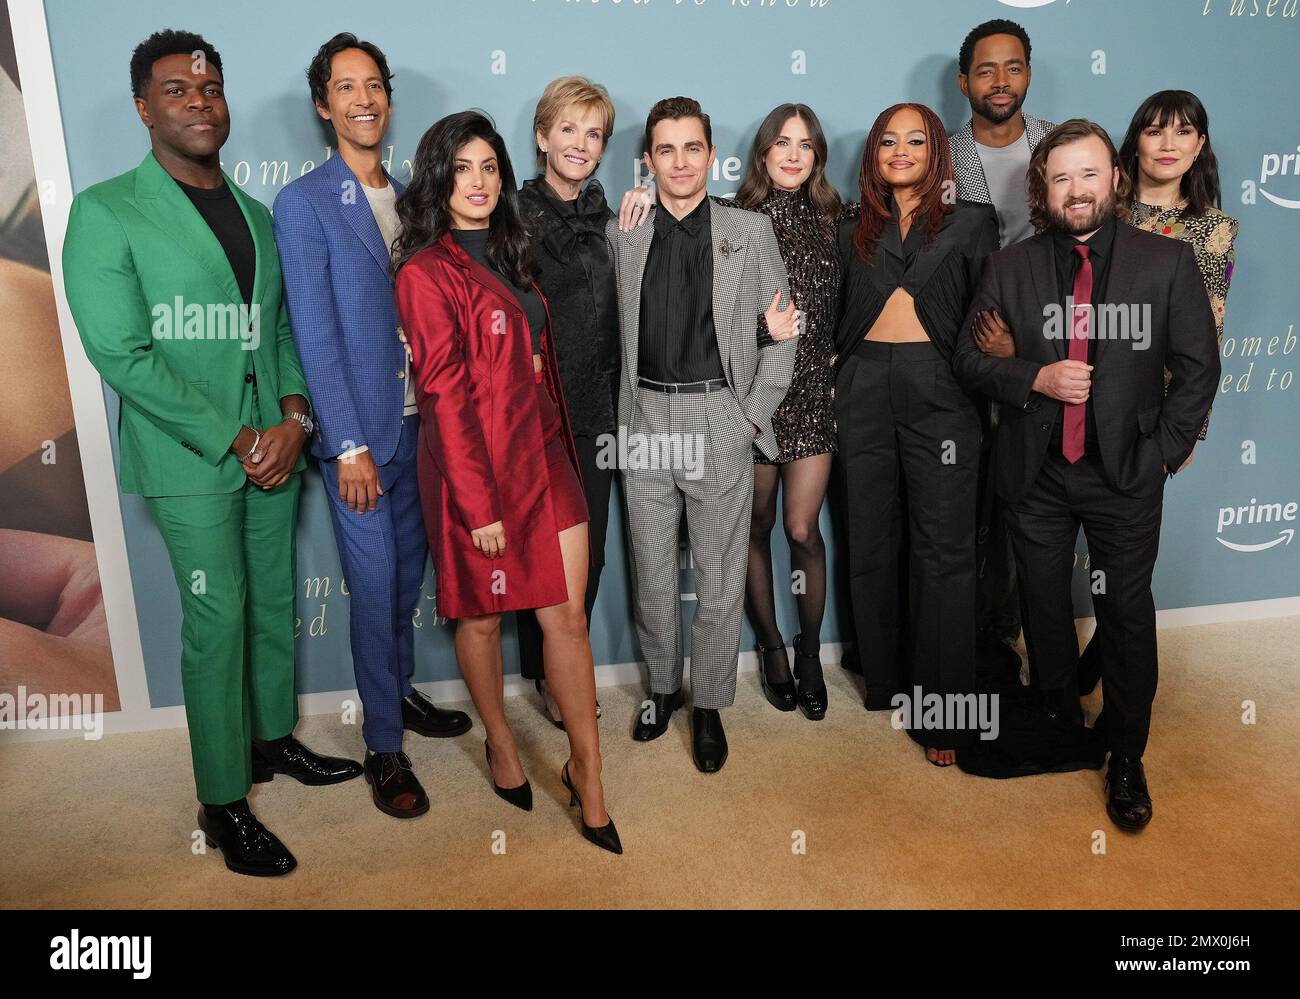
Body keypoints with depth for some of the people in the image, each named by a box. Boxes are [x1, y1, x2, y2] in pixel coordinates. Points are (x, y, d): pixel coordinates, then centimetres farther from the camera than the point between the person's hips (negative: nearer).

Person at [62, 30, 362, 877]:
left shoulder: (257, 216, 13)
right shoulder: (106, 213, -6)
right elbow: (121, 355, -13)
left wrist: (293, 415, -5)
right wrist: (233, 440, -15)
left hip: (275, 447, 6)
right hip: (190, 459, -5)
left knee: (276, 605, 15)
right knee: (217, 623, -1)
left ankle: (274, 738, 35)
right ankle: (224, 804, 14)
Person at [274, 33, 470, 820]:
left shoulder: (410, 196, 10)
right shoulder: (303, 203, -6)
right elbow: (315, 333, -11)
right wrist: (350, 446, -15)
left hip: (421, 423, 5)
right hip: (359, 430, -5)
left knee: (408, 573, 17)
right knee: (374, 587, 2)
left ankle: (399, 692, 38)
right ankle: (384, 746, 18)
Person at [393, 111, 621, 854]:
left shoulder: (507, 254, 14)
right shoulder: (427, 271, -10)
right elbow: (445, 394, -14)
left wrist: (561, 445, 12)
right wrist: (477, 503, -16)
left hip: (545, 450, 6)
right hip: (480, 461, -6)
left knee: (569, 612, 4)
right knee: (483, 614, 12)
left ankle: (588, 776, 14)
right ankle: (502, 744, 35)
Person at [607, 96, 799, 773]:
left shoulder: (750, 232, 3)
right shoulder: (621, 236, 7)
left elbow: (782, 332, 4)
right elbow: (611, 331, 9)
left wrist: (755, 413, -3)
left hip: (721, 420, -1)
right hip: (645, 419, 2)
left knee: (719, 577, 6)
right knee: (652, 574, 12)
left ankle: (708, 704, 22)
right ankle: (661, 686, 32)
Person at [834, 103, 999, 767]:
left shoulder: (970, 222, 9)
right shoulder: (854, 233, 16)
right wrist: (833, 375, 1)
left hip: (938, 390, -3)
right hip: (865, 390, 3)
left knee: (943, 550, -4)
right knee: (871, 544, 7)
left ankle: (941, 712, 3)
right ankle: (885, 682, 22)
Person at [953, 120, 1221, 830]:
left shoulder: (1168, 262, -1)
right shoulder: (1010, 267, 2)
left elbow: (1197, 367, 2)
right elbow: (969, 359, 2)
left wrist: (1166, 450, -5)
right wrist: (1035, 378, -15)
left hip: (1126, 477, -1)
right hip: (1036, 474, 2)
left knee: (1127, 614, 6)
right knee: (1044, 605, 13)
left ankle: (1127, 758, 23)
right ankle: (1060, 718, 35)